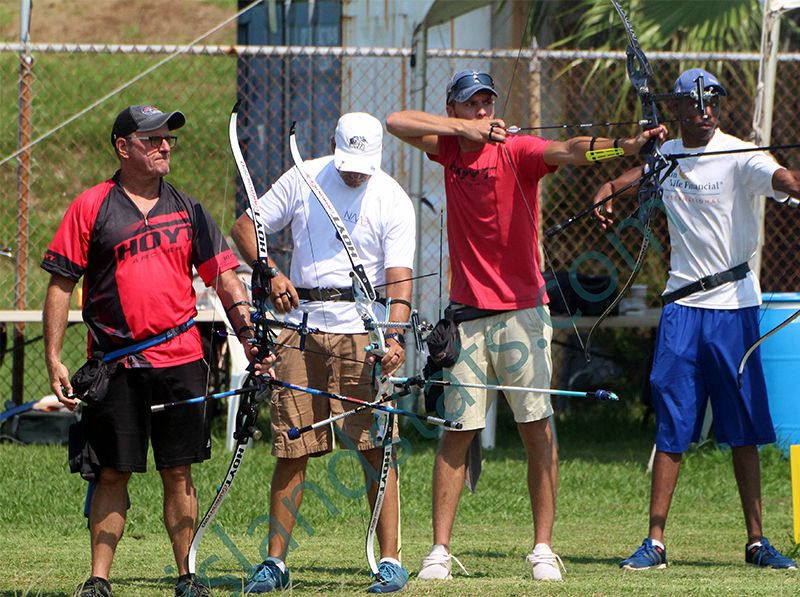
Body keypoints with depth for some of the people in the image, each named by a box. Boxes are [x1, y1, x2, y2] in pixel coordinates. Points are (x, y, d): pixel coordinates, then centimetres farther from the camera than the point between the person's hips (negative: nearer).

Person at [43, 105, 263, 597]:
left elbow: (224, 278, 11)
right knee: (113, 473, 0)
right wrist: (54, 360, -5)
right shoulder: (91, 208, 2)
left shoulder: (187, 210, 11)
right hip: (115, 364, -2)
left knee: (179, 473, 3)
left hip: (180, 359, 2)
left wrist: (248, 333, -4)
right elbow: (61, 285, 1)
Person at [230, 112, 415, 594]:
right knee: (291, 449, 3)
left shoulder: (393, 202, -3)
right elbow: (246, 226, 11)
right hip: (302, 322, 3)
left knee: (375, 445, -9)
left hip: (361, 325, -2)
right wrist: (271, 274, -6)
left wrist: (395, 337, -27)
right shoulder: (303, 180, 6)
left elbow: (400, 280, -11)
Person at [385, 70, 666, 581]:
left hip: (522, 310, -3)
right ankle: (440, 550, 6)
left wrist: (626, 146, -42)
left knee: (537, 427, -5)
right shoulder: (451, 148, 7)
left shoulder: (517, 151, -6)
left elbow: (568, 151, -23)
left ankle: (543, 548, -1)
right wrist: (467, 128, -11)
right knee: (457, 431, 3)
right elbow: (397, 122, -2)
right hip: (467, 313, 3)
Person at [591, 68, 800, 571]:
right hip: (683, 303, 3)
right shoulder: (665, 155, 6)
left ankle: (757, 541, 10)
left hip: (734, 303, -3)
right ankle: (655, 543, 3)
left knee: (744, 431, 2)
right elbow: (639, 173, 28)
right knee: (671, 429, 0)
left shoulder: (740, 156, -9)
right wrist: (610, 190, 7)